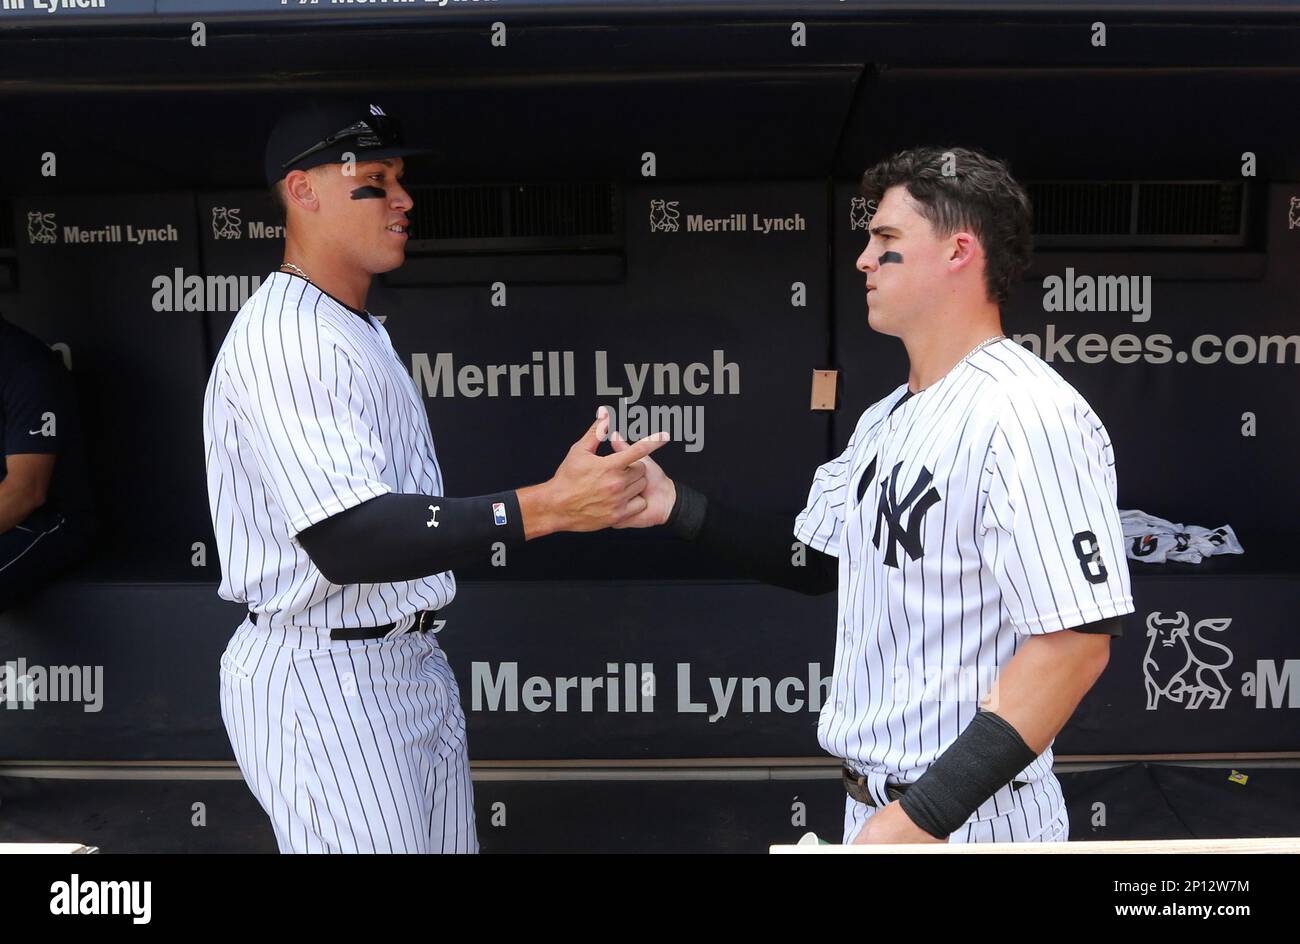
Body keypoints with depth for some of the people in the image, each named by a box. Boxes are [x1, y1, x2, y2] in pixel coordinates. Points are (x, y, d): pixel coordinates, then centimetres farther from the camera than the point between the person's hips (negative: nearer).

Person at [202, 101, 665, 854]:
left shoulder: (361, 331, 16)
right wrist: (543, 508, -35)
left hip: (413, 662, 10)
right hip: (327, 677, -10)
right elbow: (345, 539, -30)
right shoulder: (285, 334, -19)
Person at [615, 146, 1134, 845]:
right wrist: (674, 507, 7)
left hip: (970, 820, -8)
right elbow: (817, 560, 19)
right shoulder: (884, 420, 11)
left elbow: (1075, 643, -24)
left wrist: (924, 815, -26)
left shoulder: (1028, 414, -19)